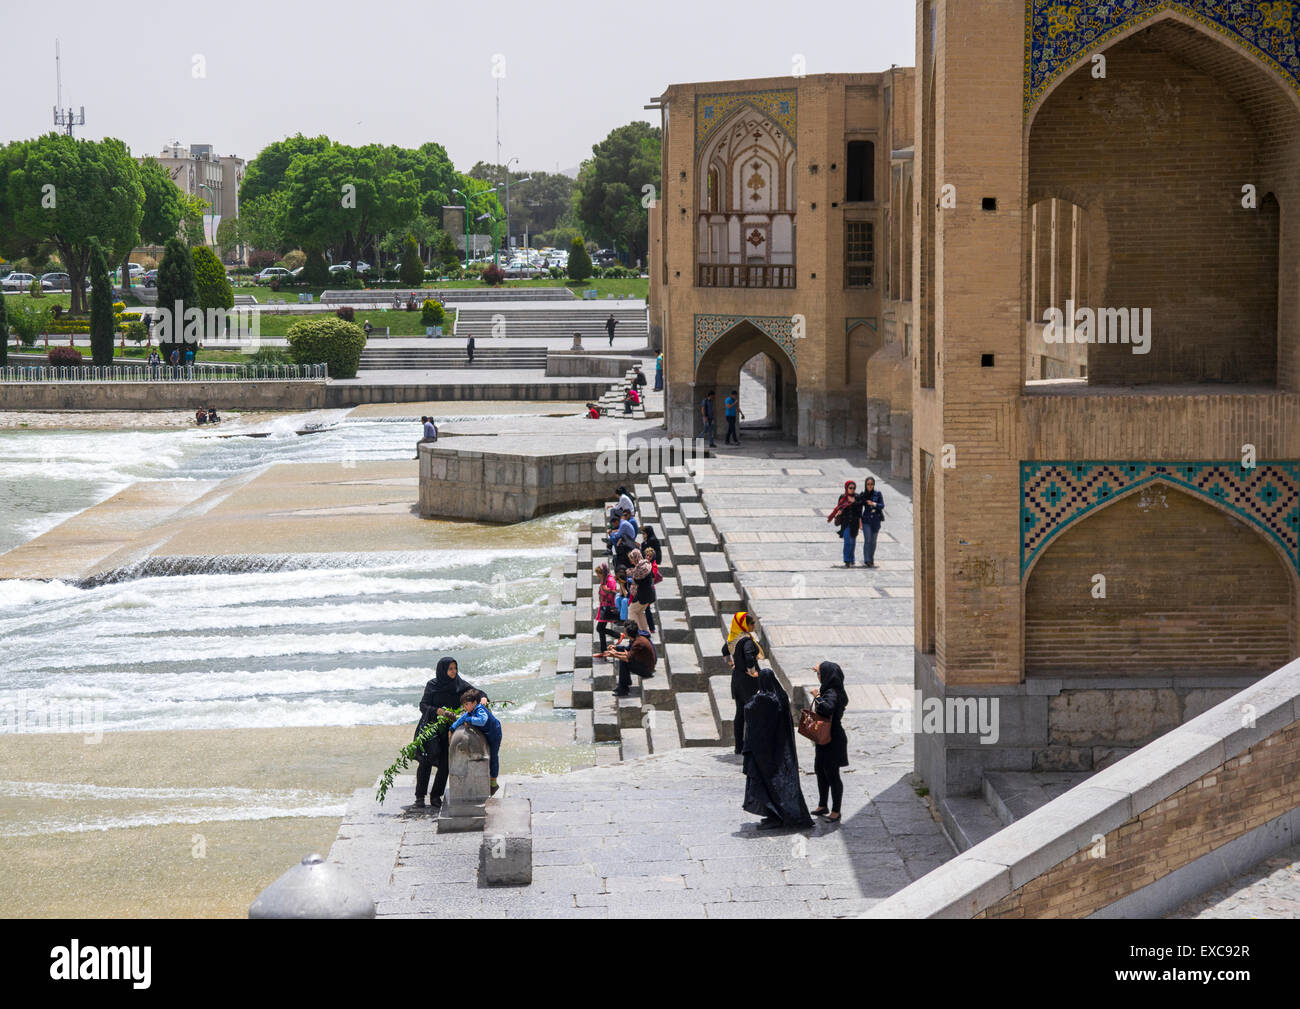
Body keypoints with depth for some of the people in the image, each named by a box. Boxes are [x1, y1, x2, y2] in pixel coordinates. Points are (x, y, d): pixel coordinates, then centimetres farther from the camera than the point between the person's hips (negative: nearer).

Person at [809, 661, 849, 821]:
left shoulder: (831, 693, -26)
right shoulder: (830, 689, 4)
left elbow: (828, 708, -46)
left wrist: (817, 697, -32)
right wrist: (820, 671, 35)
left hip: (832, 741, -10)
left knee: (831, 775, 0)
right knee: (820, 771, 20)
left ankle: (836, 812, 11)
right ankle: (822, 806, 33)